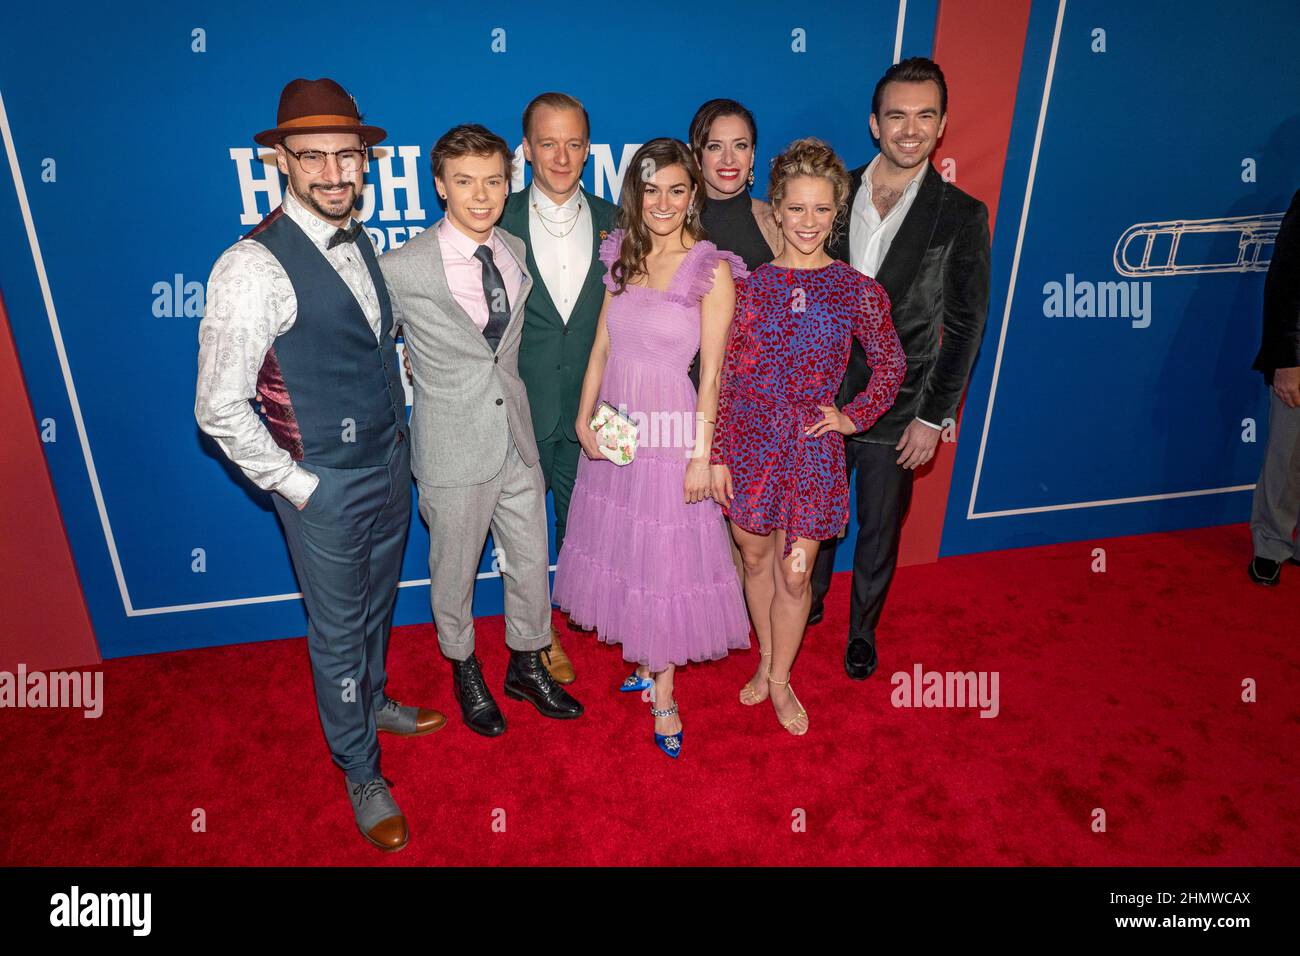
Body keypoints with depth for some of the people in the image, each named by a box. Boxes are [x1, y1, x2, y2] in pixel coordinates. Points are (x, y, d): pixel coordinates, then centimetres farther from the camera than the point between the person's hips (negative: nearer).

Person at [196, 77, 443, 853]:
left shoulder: (360, 242, 3)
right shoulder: (255, 267, -22)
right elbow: (220, 409, -20)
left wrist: (399, 432, 11)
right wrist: (295, 486, -15)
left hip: (391, 461, 7)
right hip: (327, 484, -7)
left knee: (378, 600, 25)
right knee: (339, 629, 11)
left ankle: (374, 702, 52)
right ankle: (362, 773, 32)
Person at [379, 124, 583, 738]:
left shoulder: (516, 252, 2)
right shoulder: (401, 270, -16)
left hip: (517, 439, 5)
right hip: (453, 451, -4)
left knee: (531, 561, 16)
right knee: (455, 570, 14)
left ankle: (527, 665, 41)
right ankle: (465, 671, 42)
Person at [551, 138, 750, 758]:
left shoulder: (712, 269, -10)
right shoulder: (623, 257, 5)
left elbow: (711, 370, -11)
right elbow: (602, 346, 7)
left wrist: (701, 455, -12)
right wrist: (584, 417, -1)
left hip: (671, 433, -5)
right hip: (614, 430, 5)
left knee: (667, 561, 4)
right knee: (621, 549, 15)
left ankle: (663, 691, 23)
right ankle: (643, 662, 37)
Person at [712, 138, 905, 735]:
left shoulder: (858, 291, -4)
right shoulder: (750, 286, -1)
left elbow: (891, 366, 10)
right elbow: (724, 377, -1)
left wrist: (855, 417, -1)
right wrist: (718, 455, -3)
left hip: (812, 449, -1)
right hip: (750, 442, 1)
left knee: (795, 573, 7)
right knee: (755, 558, 15)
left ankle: (780, 678, 30)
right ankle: (765, 660, 39)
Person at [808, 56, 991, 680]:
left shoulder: (962, 216, -5)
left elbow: (965, 326, -4)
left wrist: (934, 417, -8)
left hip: (898, 410, -2)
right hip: (822, 398, 2)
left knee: (880, 529, 13)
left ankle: (863, 629, 36)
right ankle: (810, 602, 43)